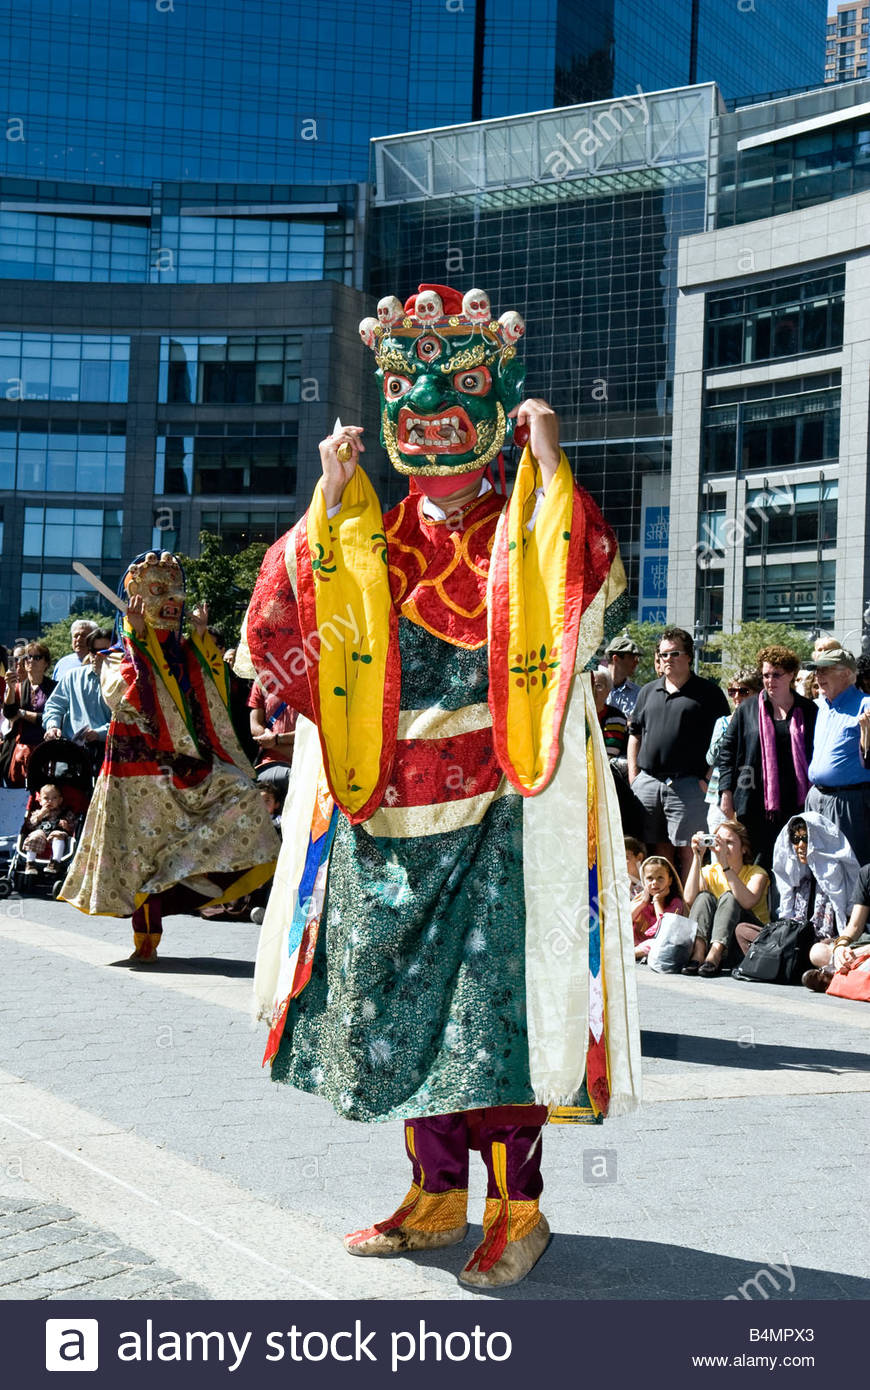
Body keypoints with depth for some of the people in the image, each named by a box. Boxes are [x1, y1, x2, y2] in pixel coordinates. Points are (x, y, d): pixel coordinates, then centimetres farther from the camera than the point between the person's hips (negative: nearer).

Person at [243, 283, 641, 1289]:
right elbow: (282, 623, 1)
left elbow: (596, 599, -20)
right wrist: (331, 502, -3)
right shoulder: (372, 533, 13)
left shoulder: (526, 527, 1)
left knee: (495, 998, -6)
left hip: (494, 814, -5)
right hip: (387, 811, 5)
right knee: (401, 998, 9)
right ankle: (436, 1194, 24)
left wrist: (550, 469, -17)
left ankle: (516, 1205, 9)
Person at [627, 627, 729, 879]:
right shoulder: (648, 691, 18)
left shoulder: (708, 692, 3)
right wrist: (633, 775, 12)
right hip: (647, 781, 4)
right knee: (659, 850, 7)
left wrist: (709, 779, -9)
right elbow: (635, 734, 21)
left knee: (687, 849, -5)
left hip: (687, 784, -4)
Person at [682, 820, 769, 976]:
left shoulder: (756, 873, -2)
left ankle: (714, 956, -43)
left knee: (729, 897, -25)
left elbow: (747, 902, -27)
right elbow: (689, 900, -14)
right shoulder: (710, 872, 8)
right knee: (704, 897, -20)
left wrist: (725, 864, -32)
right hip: (710, 938, 3)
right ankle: (698, 953, -40)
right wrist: (697, 858, -17)